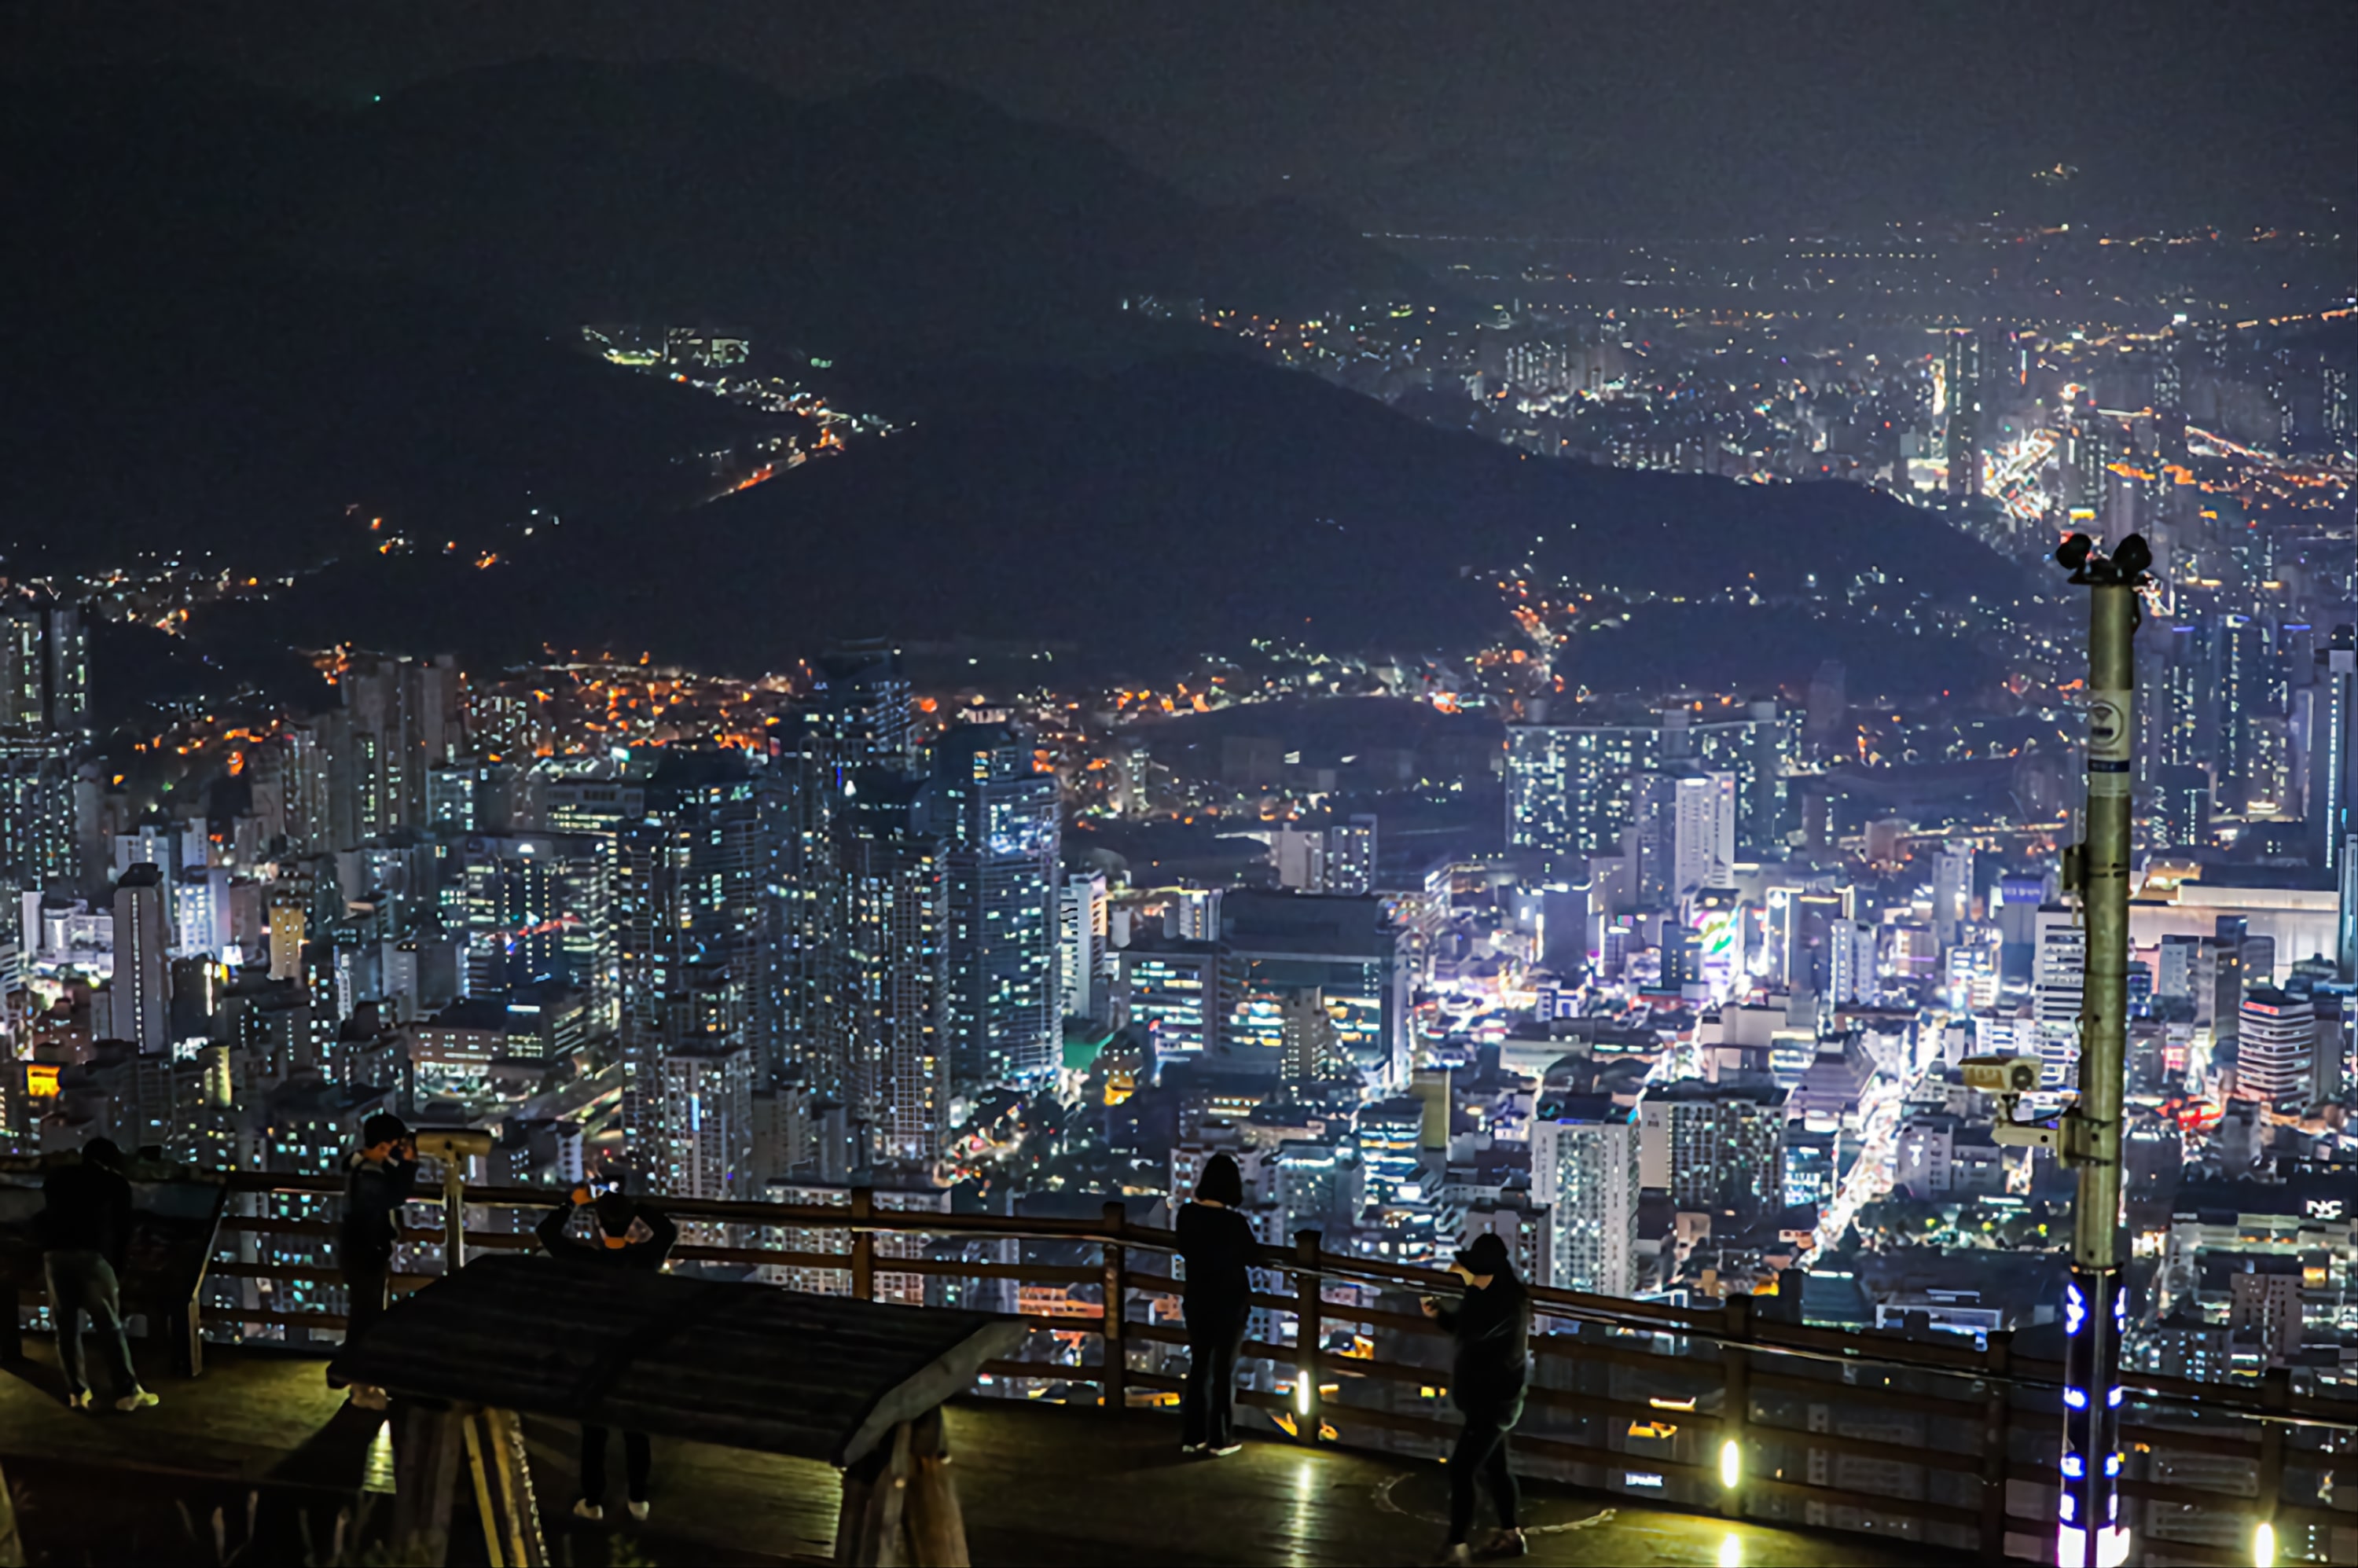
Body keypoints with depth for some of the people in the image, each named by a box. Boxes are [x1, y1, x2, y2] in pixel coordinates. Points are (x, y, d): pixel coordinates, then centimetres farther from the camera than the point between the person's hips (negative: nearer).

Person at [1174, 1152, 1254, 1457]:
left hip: (1197, 1299, 4)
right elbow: (1251, 1255, -3)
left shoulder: (1187, 1215, -7)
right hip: (1230, 1302, -4)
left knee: (1198, 1366, 14)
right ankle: (1220, 1438, 11)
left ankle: (1192, 1436, 16)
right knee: (1224, 1369, 6)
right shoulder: (1235, 1223, -20)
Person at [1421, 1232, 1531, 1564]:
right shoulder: (1494, 1293, 4)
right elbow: (1469, 1329, 19)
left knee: (1461, 1469, -11)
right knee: (1492, 1465, 21)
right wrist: (1438, 1314, 3)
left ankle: (1458, 1547, -8)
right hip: (1488, 1396, 10)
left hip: (1494, 1401, -10)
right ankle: (1510, 1535, 35)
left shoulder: (1509, 1301, -25)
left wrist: (1467, 1280, -32)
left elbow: (1473, 1329, -38)